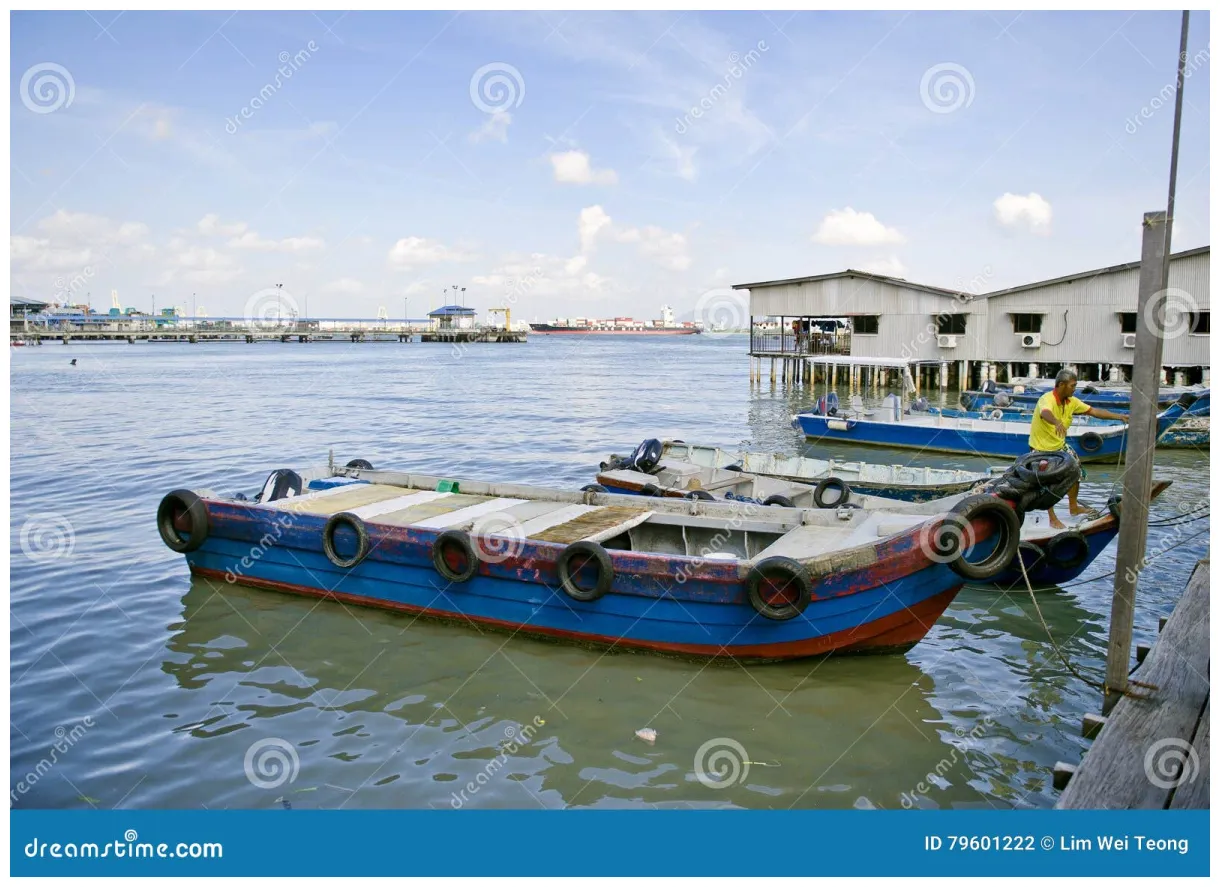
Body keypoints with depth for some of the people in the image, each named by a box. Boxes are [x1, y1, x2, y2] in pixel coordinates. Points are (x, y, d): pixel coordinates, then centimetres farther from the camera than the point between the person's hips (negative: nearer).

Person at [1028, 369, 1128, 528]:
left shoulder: (1071, 401, -4)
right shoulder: (1047, 399, -29)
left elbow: (1093, 411, 5)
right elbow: (1045, 413, -52)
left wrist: (1119, 416, 1)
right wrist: (1057, 422, -74)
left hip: (1059, 445, 8)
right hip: (1042, 448, -8)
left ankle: (1073, 507, 37)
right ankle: (1053, 519, 17)